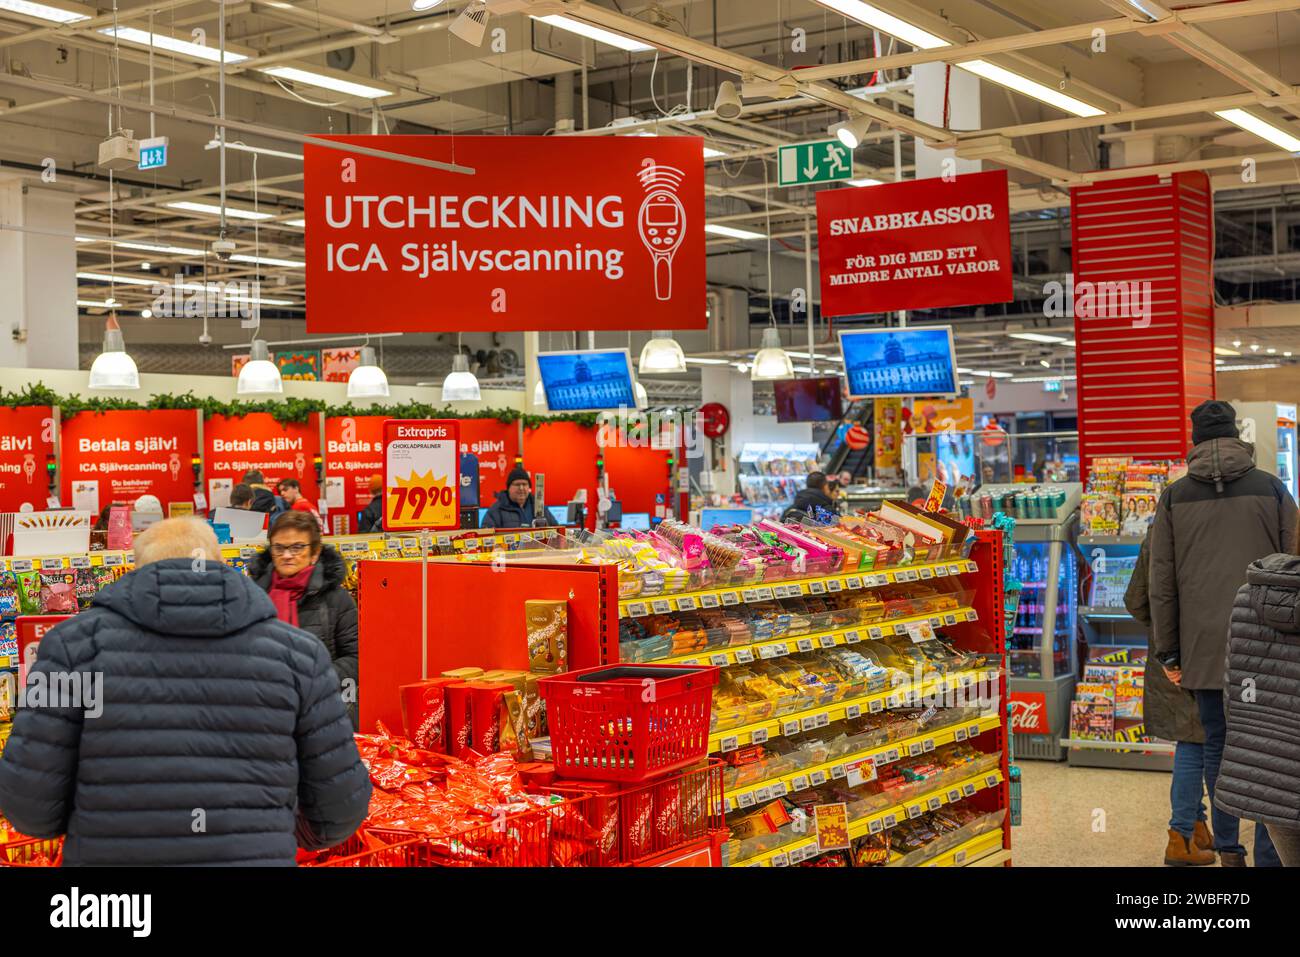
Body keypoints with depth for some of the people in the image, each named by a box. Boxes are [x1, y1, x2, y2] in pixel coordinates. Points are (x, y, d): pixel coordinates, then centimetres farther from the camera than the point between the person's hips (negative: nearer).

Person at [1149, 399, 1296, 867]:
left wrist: (1168, 652, 9)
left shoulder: (1174, 497, 5)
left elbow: (1162, 583, 4)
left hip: (1204, 647, 1)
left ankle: (1228, 848, 17)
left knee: (1217, 746, 12)